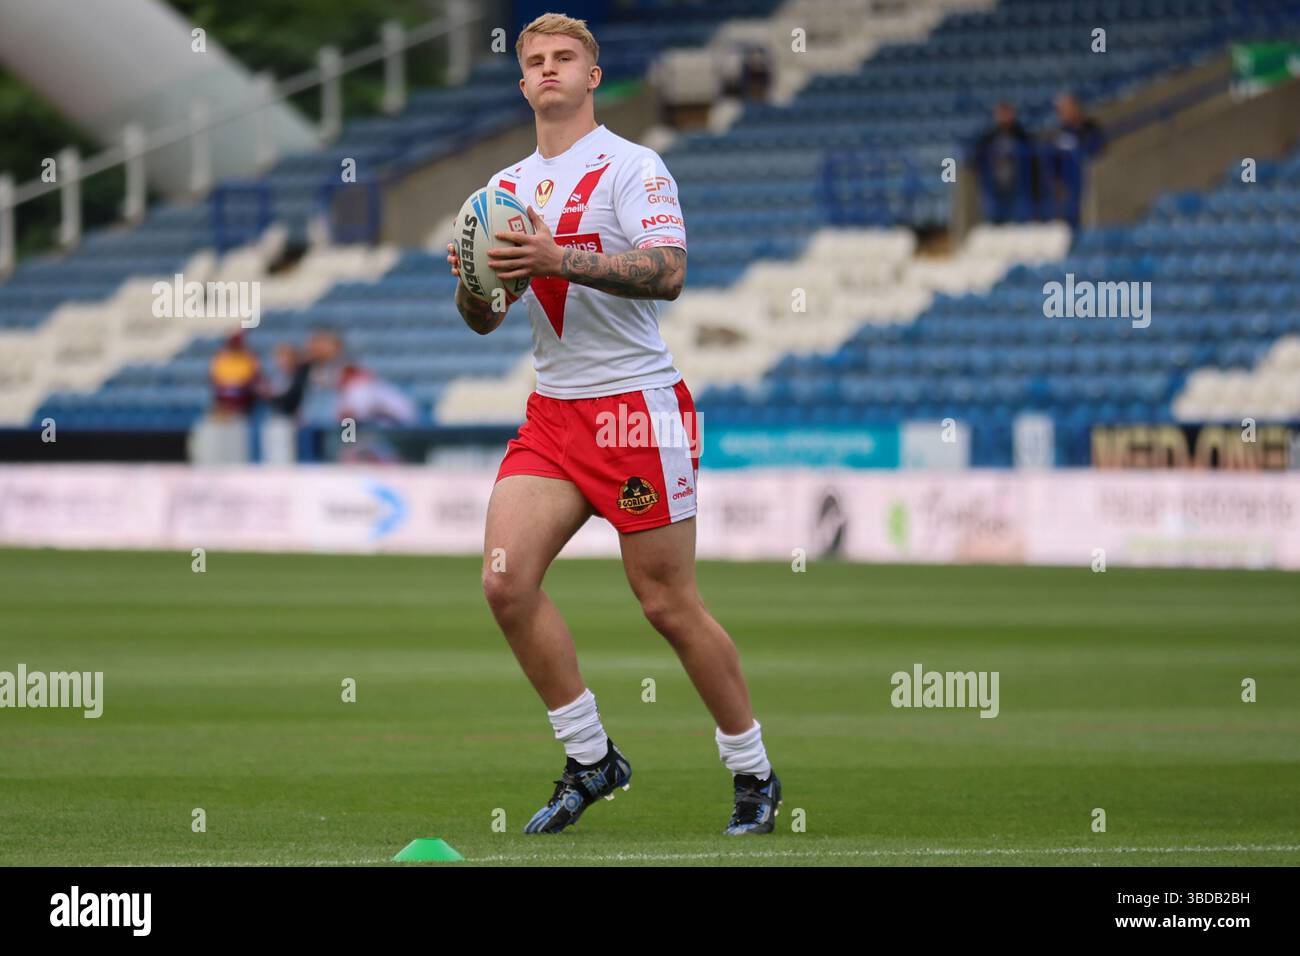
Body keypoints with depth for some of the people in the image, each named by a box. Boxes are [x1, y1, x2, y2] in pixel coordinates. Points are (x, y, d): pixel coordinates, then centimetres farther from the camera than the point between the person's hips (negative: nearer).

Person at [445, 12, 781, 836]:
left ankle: (754, 774, 11)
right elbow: (484, 319, 19)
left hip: (636, 406, -6)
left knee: (669, 605, -4)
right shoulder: (508, 187, 15)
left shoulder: (631, 166, -5)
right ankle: (591, 760, 3)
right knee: (507, 582, -10)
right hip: (552, 415, 6)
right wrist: (473, 282, -4)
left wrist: (560, 260, -27)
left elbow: (668, 272, -20)